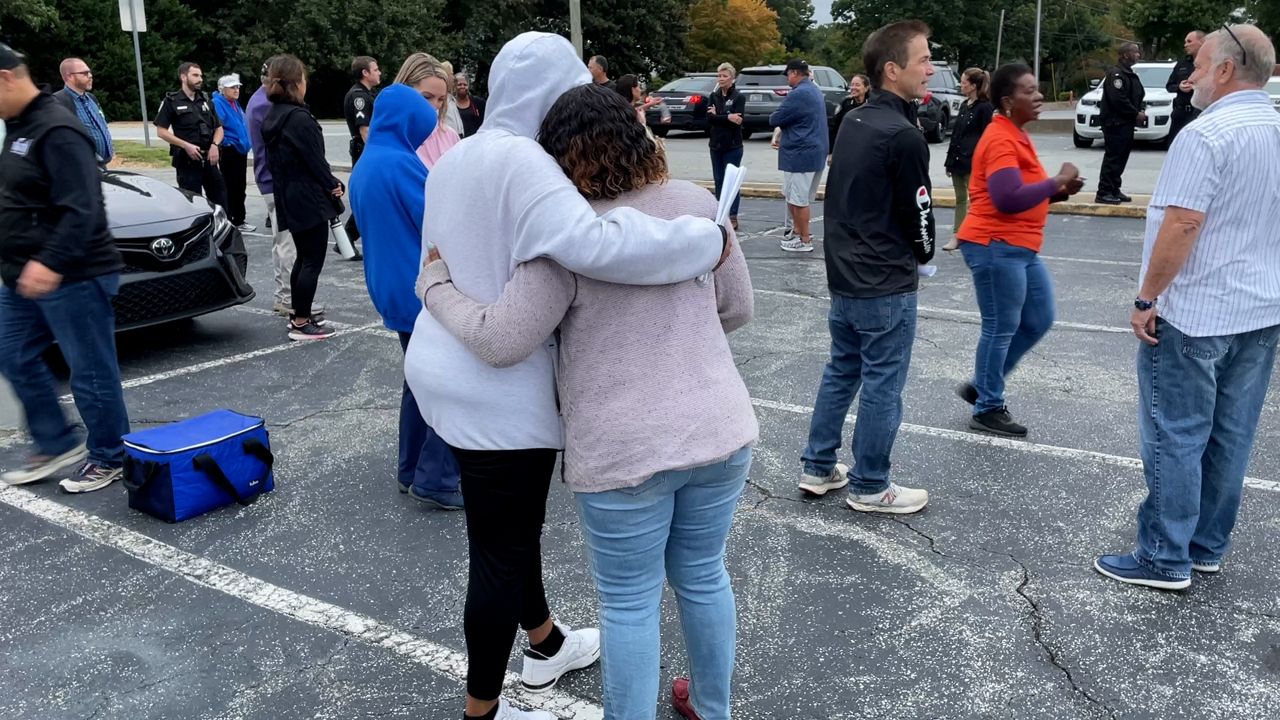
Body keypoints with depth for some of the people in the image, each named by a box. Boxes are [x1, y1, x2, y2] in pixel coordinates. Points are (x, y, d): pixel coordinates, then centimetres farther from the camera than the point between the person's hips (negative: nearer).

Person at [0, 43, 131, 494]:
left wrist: (51, 262, -33)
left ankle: (108, 458, 16)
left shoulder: (55, 130, -18)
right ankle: (56, 447, 27)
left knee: (90, 371, 1)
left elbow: (81, 208, -26)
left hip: (74, 277, -10)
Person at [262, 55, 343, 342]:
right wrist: (333, 186, -1)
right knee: (313, 260, -2)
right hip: (310, 199, -9)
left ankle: (298, 312, 28)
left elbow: (277, 158, 13)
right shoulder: (299, 117, -18)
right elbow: (314, 159, -17)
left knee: (303, 257, 19)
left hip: (288, 198, 9)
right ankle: (301, 323, 1)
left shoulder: (272, 117, 9)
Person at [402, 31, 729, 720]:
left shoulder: (458, 156, 10)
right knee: (501, 549, 5)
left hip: (452, 371, 10)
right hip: (497, 390, -10)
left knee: (513, 525, 25)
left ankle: (544, 643, 46)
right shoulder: (520, 162, -22)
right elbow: (594, 245, -36)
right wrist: (708, 239, -26)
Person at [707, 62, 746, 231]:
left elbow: (737, 120, -17)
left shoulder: (739, 97, -5)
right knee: (719, 181, 10)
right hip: (715, 145, 5)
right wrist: (727, 117, -18)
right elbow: (709, 117, -6)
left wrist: (717, 116, -11)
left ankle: (733, 217, 4)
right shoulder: (714, 96, 9)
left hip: (733, 146, -5)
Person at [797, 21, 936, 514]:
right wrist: (923, 254, 8)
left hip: (843, 276, 8)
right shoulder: (903, 135, -17)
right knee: (882, 385, 3)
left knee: (840, 372, 18)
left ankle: (818, 468, 26)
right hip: (886, 285, -8)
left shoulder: (853, 124, 8)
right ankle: (869, 488, 15)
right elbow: (917, 214, -12)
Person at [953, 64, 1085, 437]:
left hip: (1021, 248, 10)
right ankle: (988, 409, 13)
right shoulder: (1000, 140, -17)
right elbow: (1008, 198, -27)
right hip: (996, 248, -10)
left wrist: (1060, 190, 6)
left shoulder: (1018, 136, 15)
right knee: (1001, 330, -1)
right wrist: (1057, 180, -17)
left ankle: (981, 386, 25)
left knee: (1039, 320, 15)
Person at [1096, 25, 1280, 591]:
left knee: (1175, 438, 0)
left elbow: (1182, 226, -22)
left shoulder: (1206, 135, -17)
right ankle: (1208, 546, 24)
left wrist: (1146, 298, -14)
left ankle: (1165, 558, 7)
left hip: (1193, 314, -8)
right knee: (1230, 437, 13)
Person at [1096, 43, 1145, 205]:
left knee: (1121, 157, 10)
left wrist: (1139, 112, 4)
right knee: (1113, 157, -11)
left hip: (1126, 123, 10)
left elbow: (1136, 97, 23)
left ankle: (1114, 190, 16)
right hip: (1115, 122, -10)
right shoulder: (1117, 73, -12)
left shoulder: (1130, 74, 20)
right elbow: (1118, 100, -21)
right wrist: (1136, 114, -15)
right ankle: (1104, 193, -10)